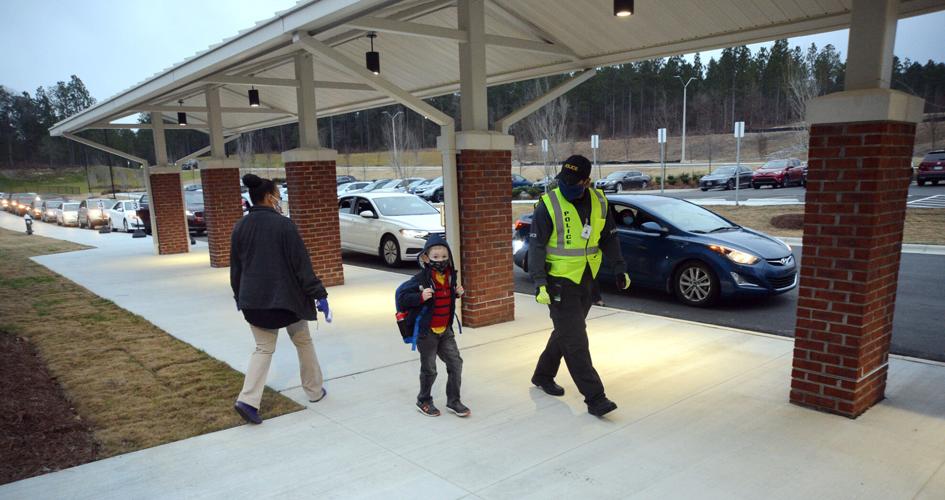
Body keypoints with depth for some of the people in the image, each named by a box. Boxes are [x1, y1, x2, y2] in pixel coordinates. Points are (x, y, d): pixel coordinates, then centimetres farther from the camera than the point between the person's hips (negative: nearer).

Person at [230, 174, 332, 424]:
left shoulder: (240, 227, 3)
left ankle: (248, 400, -4)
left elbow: (235, 267, 11)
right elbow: (301, 264, -15)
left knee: (264, 348, 13)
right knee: (303, 342, 17)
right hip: (287, 298, -4)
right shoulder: (283, 224, -14)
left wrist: (239, 296, 24)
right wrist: (319, 295, -10)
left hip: (254, 300, 4)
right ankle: (314, 391, 28)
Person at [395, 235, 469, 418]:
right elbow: (401, 296, -19)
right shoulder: (421, 278, -18)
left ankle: (453, 401, 19)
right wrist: (421, 297, -32)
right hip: (426, 331, -5)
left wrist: (459, 292, 1)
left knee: (455, 363, 3)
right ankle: (423, 401, 31)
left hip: (445, 330, 5)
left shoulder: (449, 275, 1)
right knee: (429, 369, 8)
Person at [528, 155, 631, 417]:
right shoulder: (549, 205, -15)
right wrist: (539, 283, -22)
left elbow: (609, 238, 13)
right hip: (559, 282, -6)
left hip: (587, 280, 6)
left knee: (565, 333, 19)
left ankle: (543, 375, 38)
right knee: (575, 341, -6)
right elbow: (536, 246, -15)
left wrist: (620, 268, 10)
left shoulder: (599, 202, 1)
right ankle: (595, 398, 1)